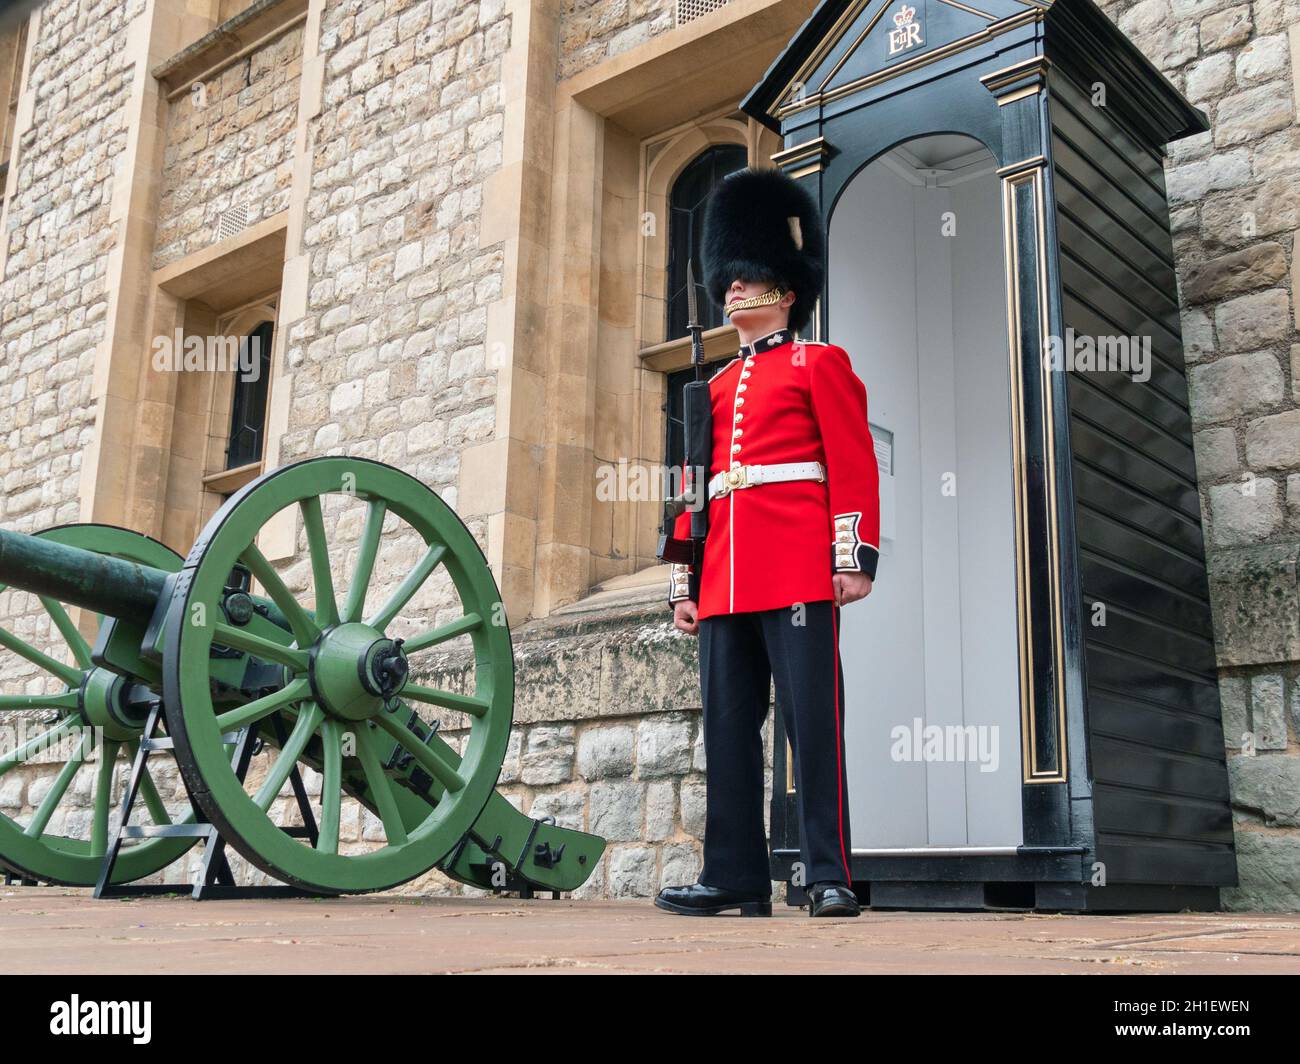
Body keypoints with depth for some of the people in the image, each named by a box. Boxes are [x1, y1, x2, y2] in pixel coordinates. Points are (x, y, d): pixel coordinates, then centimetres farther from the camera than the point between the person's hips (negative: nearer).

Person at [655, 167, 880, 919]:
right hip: (725, 581, 6)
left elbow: (854, 462, -2)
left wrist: (855, 556, -12)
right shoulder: (716, 388, 22)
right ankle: (737, 875, 10)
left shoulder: (821, 363, 7)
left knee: (812, 718, -6)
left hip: (799, 572, -6)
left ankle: (829, 875, 0)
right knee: (729, 727, 4)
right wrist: (685, 583, 14)